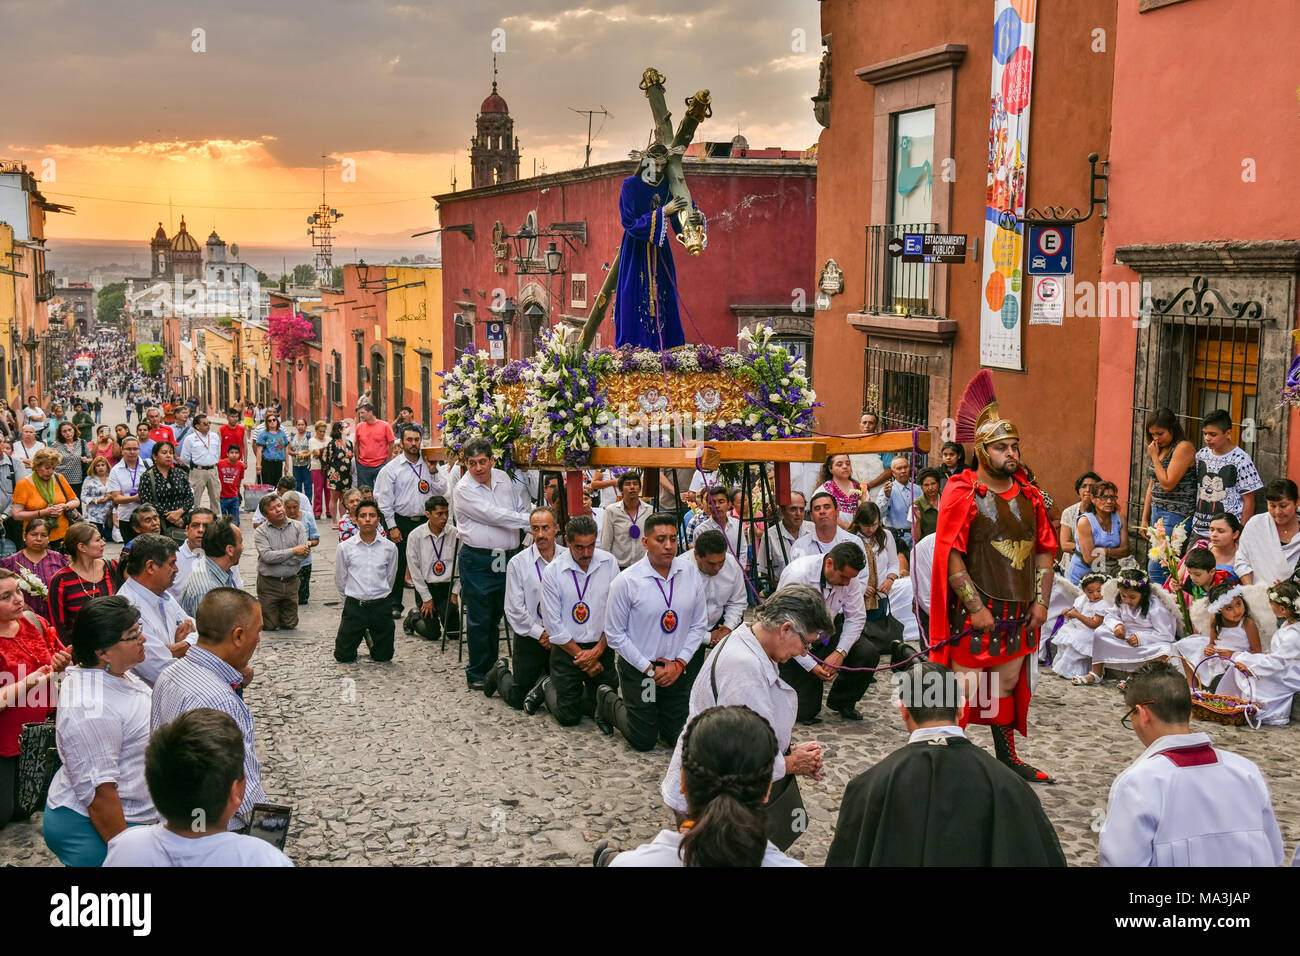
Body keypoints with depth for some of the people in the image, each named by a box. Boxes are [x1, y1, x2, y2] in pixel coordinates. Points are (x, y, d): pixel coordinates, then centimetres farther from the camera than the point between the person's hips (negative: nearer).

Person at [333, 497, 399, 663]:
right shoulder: (345, 547, -2)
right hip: (354, 605, -1)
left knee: (383, 657, 7)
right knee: (344, 657, 4)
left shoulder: (390, 547, 0)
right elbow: (340, 580, 8)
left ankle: (371, 637, 38)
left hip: (381, 605, 1)